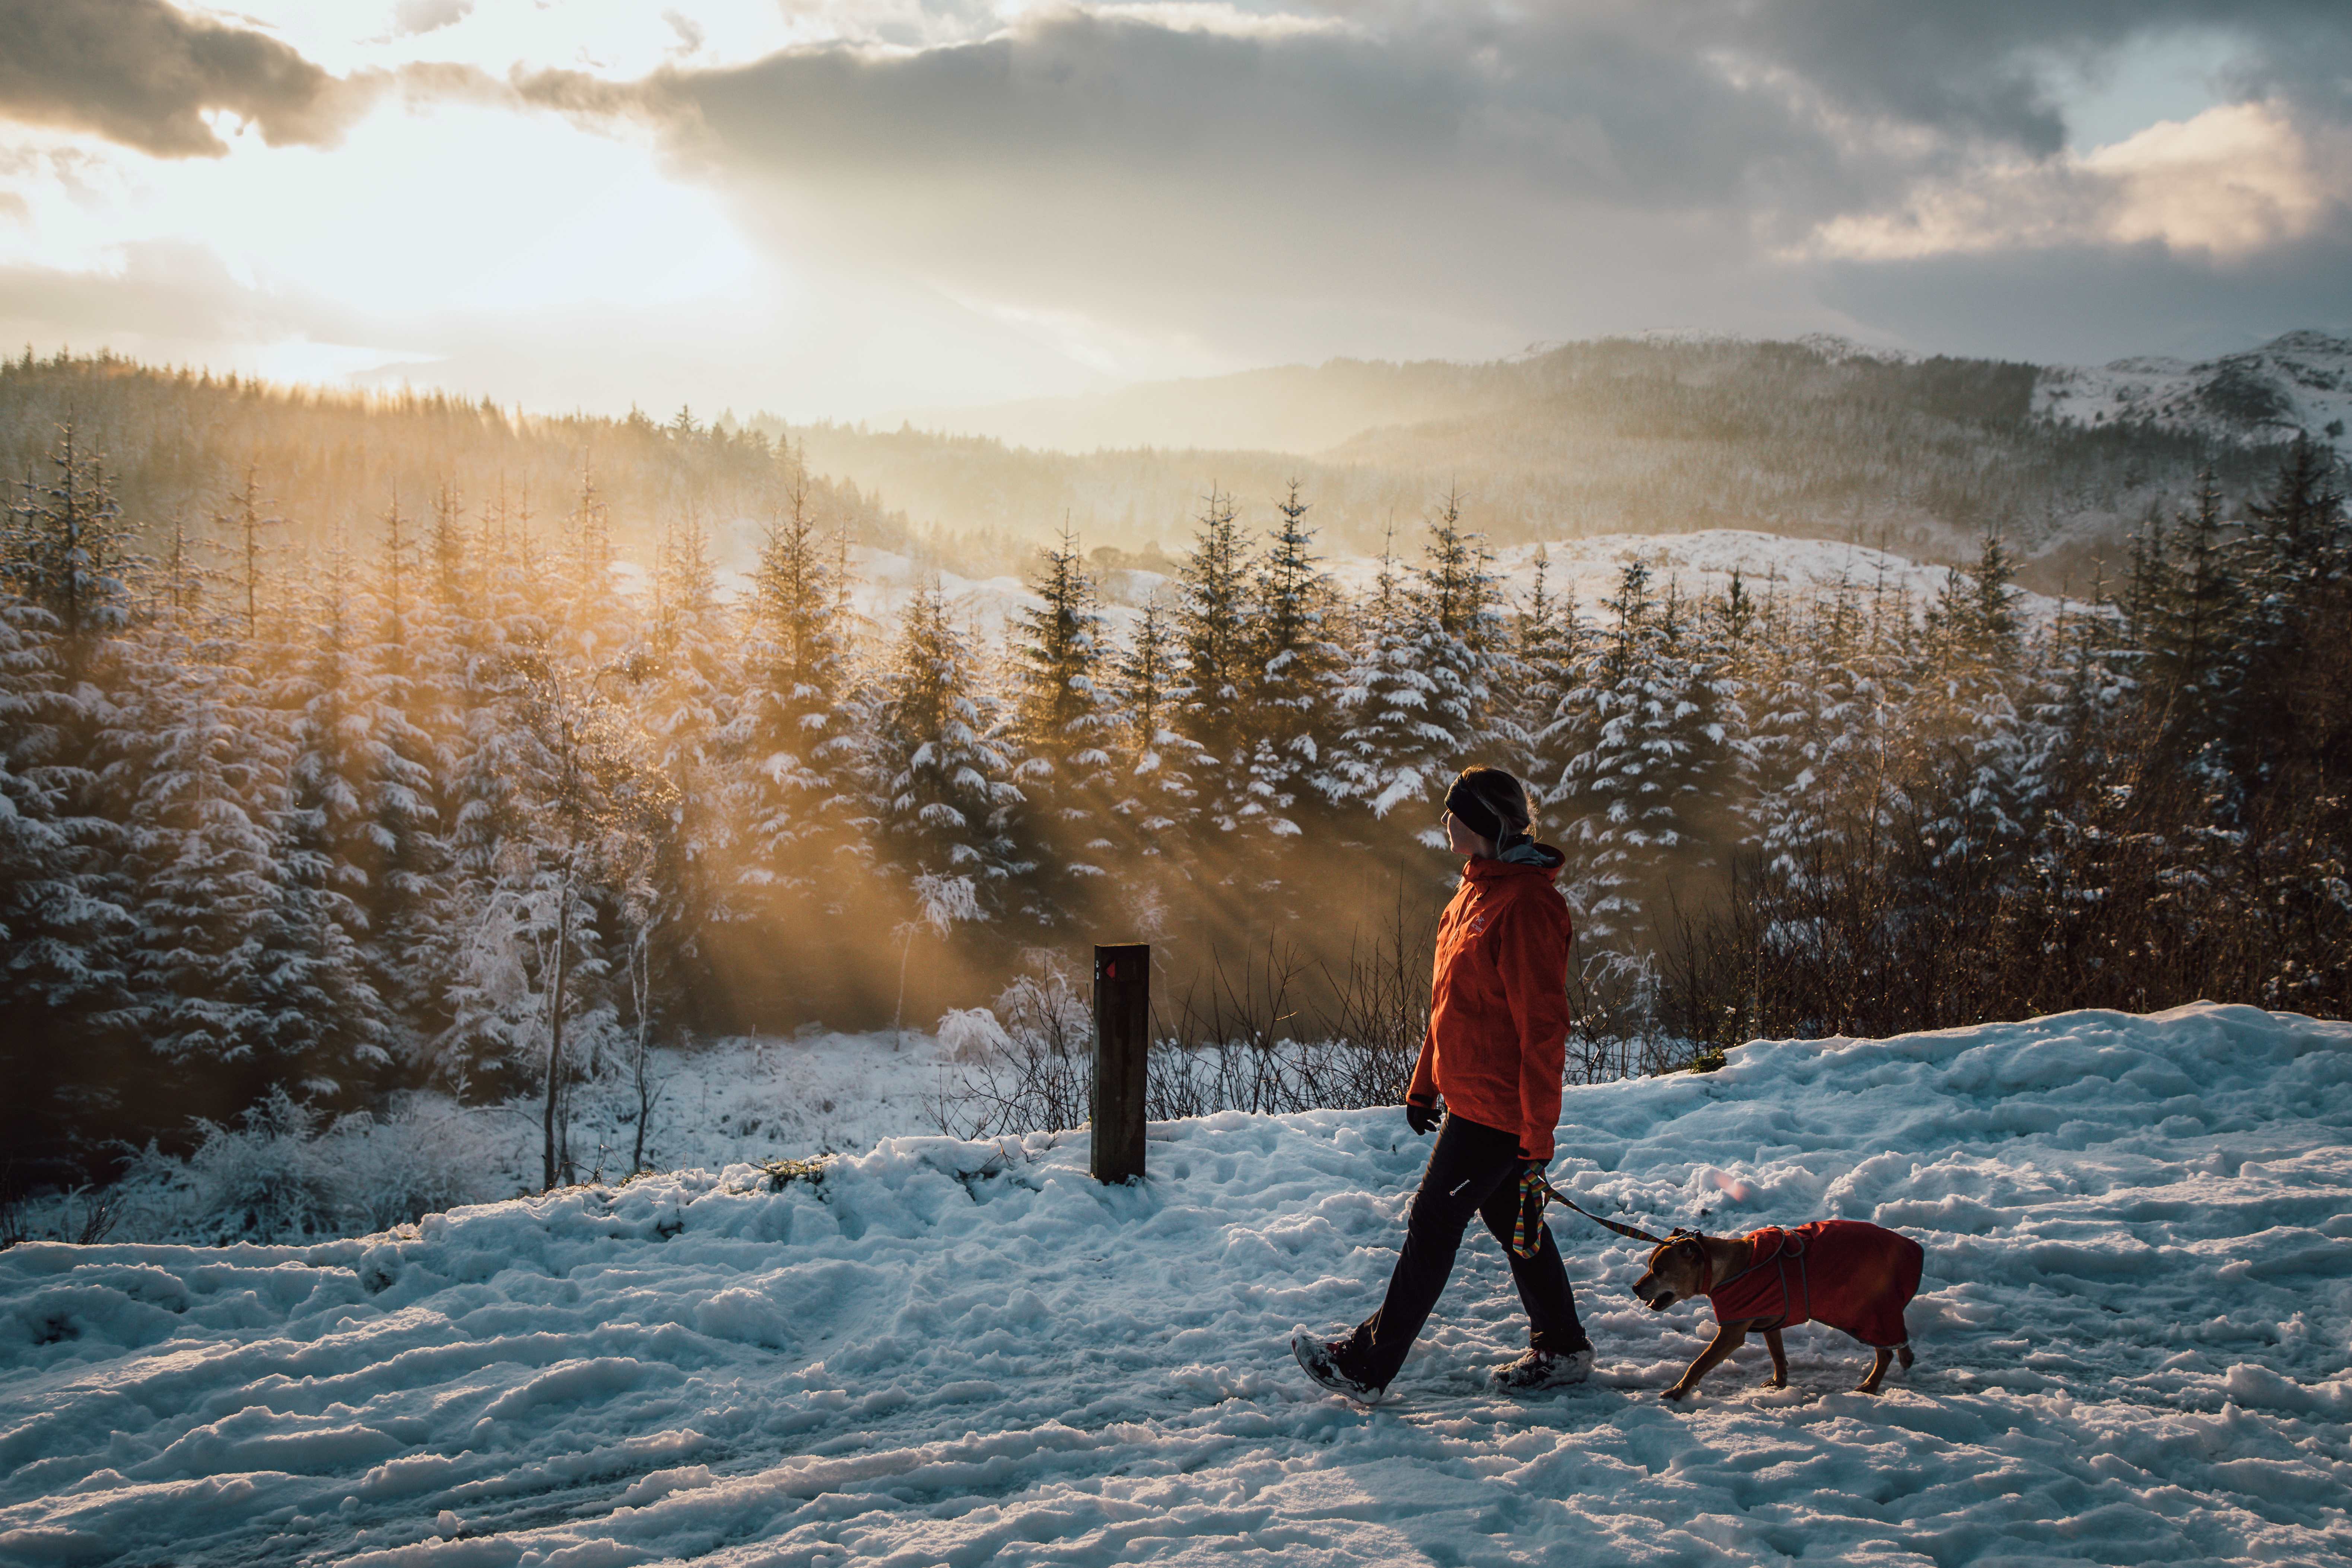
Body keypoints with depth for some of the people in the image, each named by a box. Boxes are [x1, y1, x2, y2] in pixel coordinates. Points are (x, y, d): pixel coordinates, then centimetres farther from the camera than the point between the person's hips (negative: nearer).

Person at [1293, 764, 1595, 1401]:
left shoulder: (1525, 906, -21)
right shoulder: (1476, 889, 10)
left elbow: (1543, 1026, -22)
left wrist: (1538, 1130, -21)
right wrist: (1424, 1083, 20)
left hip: (1497, 1106, -10)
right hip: (1470, 1096, 10)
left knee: (1434, 1223, -3)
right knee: (1511, 1221, 17)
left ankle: (1367, 1365, 5)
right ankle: (1561, 1348, 29)